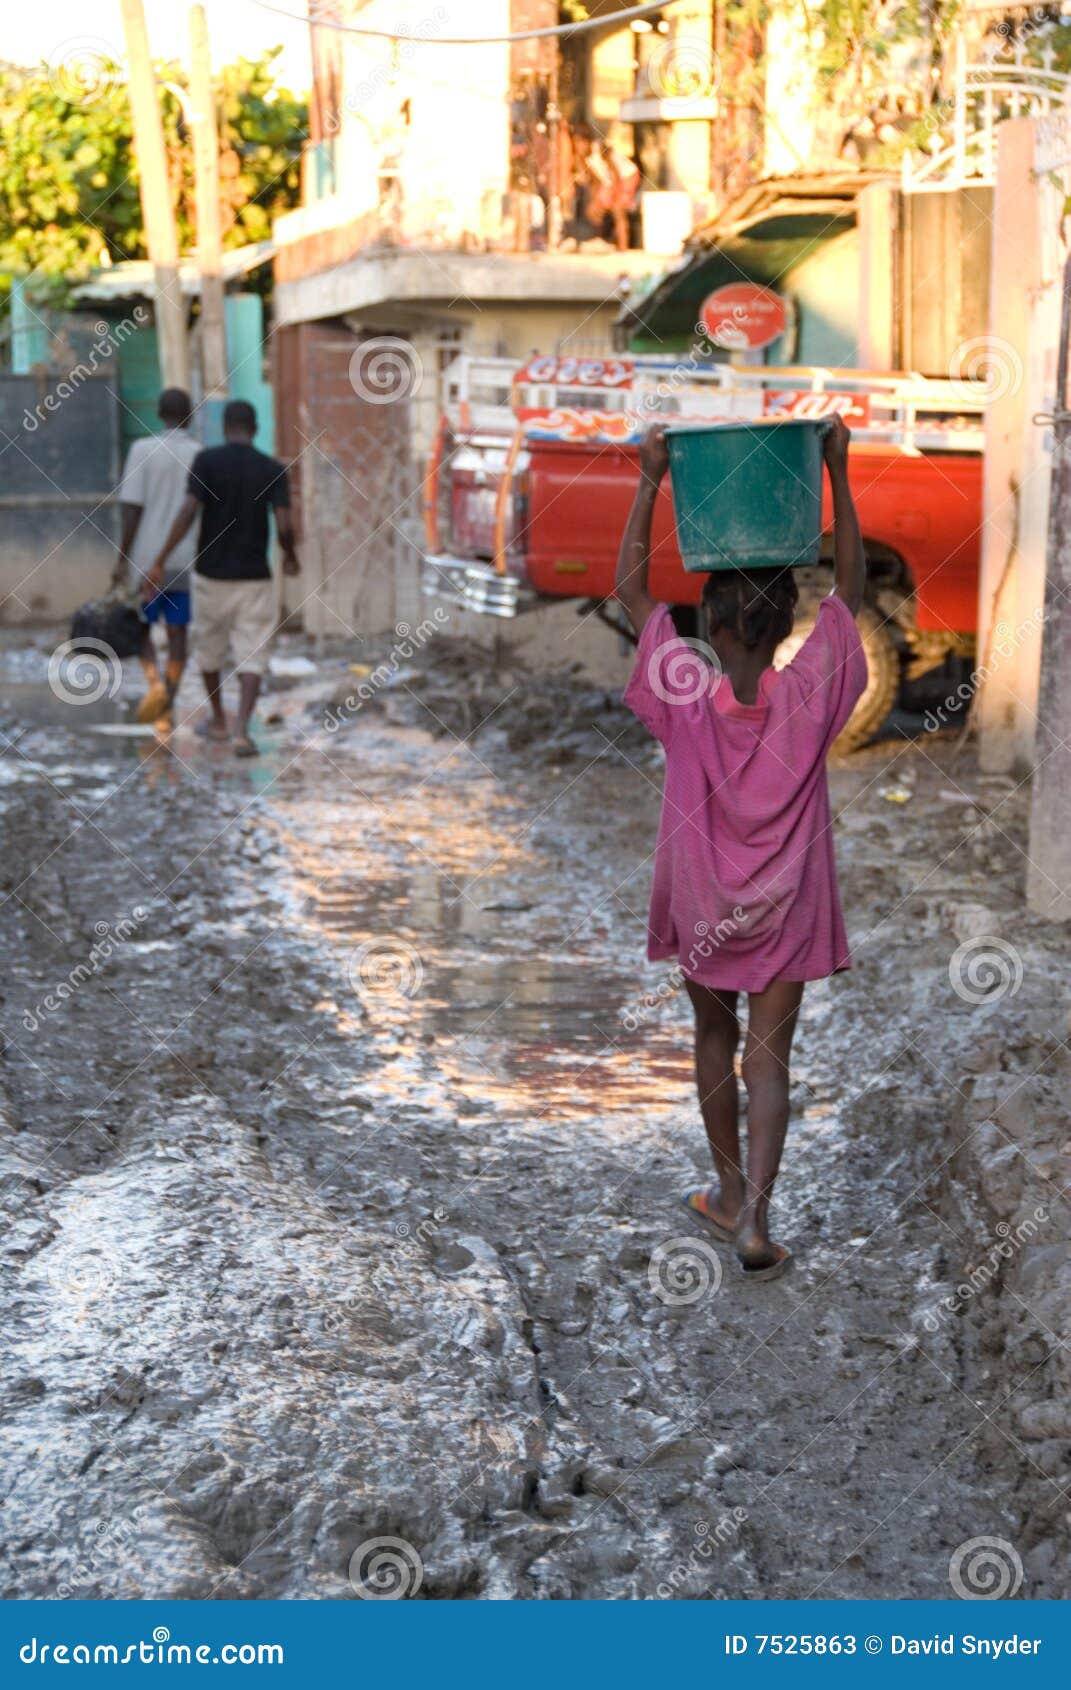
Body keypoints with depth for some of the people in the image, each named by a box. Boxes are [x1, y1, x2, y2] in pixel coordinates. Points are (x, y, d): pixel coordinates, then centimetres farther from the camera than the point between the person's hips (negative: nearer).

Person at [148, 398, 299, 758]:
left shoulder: (206, 461, -6)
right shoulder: (274, 470, -2)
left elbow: (188, 512, -17)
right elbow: (284, 526, -12)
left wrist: (160, 561, -14)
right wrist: (291, 557, 9)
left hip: (212, 574, 0)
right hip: (254, 578, 0)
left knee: (210, 648, 20)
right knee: (250, 657, 1)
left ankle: (218, 719, 34)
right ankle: (242, 731, -17)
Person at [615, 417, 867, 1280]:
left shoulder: (688, 691, -17)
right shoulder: (807, 697, -16)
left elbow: (630, 589, -9)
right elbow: (851, 587, -7)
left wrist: (650, 484, -11)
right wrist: (837, 474, -8)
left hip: (701, 906, 1)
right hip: (786, 912, -1)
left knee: (715, 1039, 20)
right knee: (769, 1059, 3)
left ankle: (732, 1192, 33)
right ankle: (754, 1217, -8)